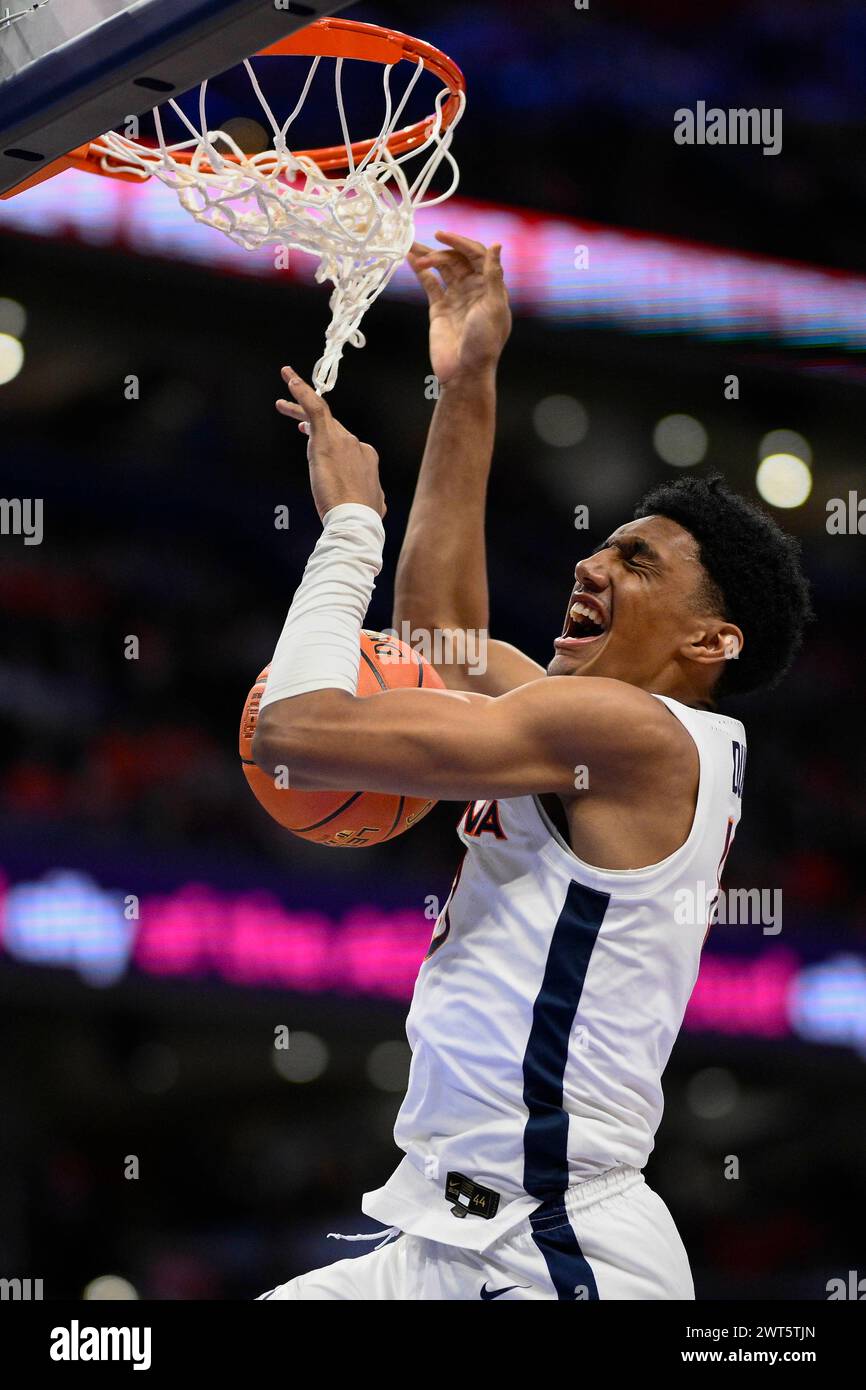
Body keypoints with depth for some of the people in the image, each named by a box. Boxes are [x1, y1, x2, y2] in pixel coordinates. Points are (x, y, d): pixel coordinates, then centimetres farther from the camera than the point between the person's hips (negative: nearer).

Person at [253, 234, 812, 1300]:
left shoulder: (639, 731, -13)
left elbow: (297, 732, -17)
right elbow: (442, 633, 29)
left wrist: (349, 520, -2)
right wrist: (467, 386, 27)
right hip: (442, 1233, 9)